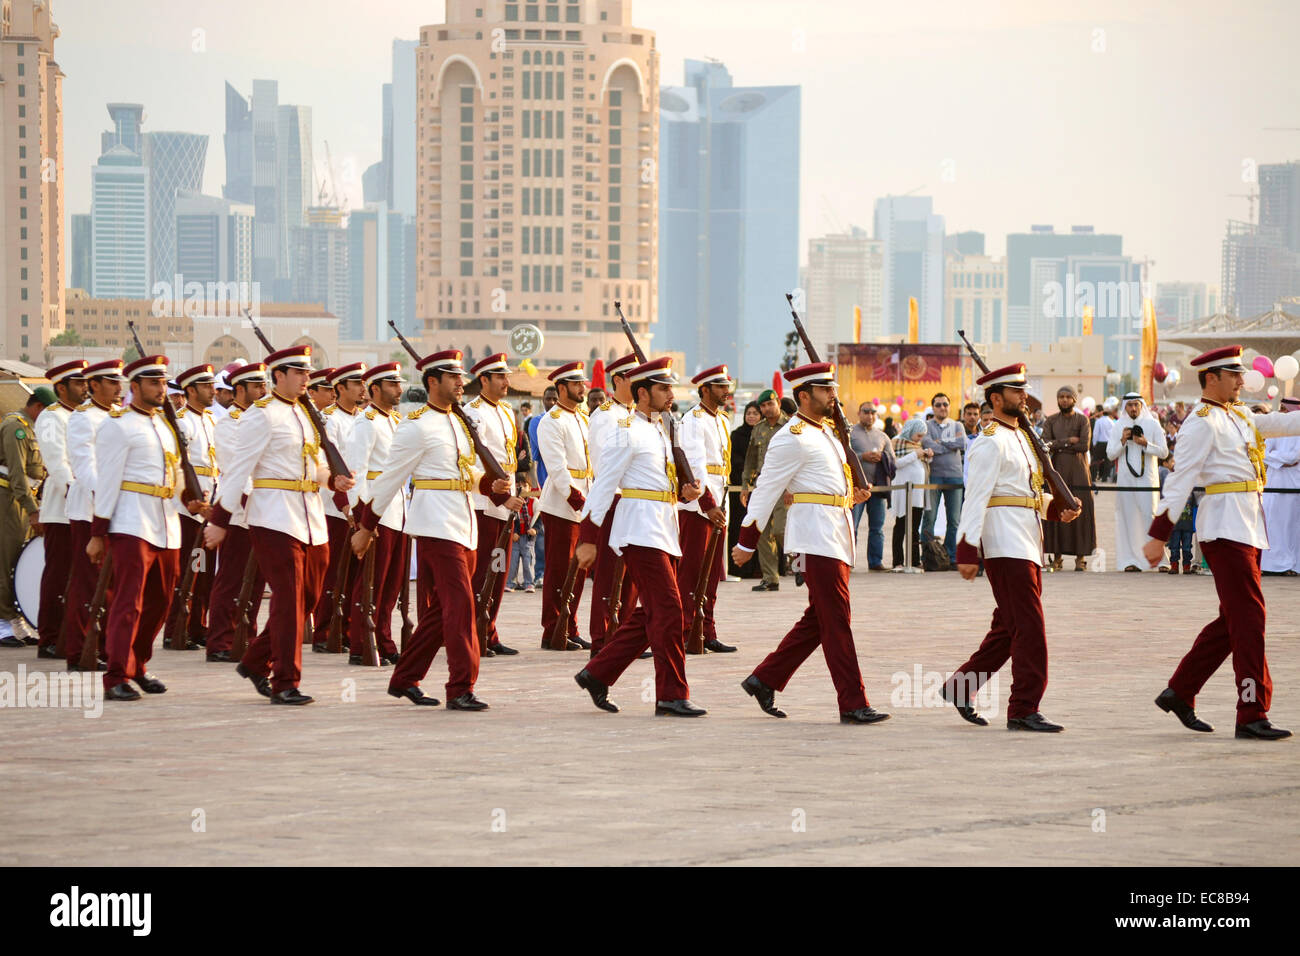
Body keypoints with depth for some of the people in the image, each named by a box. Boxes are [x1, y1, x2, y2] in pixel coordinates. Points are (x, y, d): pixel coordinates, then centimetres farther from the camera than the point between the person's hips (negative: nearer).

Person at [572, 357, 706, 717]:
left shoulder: (660, 431, 18)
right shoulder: (627, 433, -9)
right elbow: (603, 486, -11)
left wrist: (685, 492, 5)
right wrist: (588, 538, -14)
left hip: (663, 531, 9)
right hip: (640, 531, -9)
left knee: (650, 616, 10)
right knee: (668, 610, -11)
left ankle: (597, 674, 19)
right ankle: (672, 696, -8)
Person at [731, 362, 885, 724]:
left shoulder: (826, 432, 19)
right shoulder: (792, 438, -11)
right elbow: (765, 490, -10)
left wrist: (853, 494, 10)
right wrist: (746, 542, -9)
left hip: (836, 537, 10)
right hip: (816, 535, -10)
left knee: (818, 620, 12)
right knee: (837, 622, -8)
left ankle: (764, 680, 20)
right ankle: (853, 704, -7)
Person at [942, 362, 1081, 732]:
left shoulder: (1020, 438, 19)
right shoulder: (991, 443, -11)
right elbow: (976, 498, -16)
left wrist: (1059, 508, 5)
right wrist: (967, 552, -21)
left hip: (1026, 545, 10)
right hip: (1006, 545, -10)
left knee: (1008, 629, 14)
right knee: (1029, 628, -10)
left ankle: (960, 687, 23)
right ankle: (1024, 711, -8)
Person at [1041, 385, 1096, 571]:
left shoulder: (1082, 420, 4)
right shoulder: (1050, 421, 10)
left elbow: (1084, 446, -8)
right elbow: (1046, 444, -4)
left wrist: (1058, 445, -6)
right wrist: (1069, 441, -9)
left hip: (1077, 471, -2)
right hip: (1057, 470, 2)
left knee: (1079, 511, -5)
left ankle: (1081, 556, -2)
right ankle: (1057, 556, 1)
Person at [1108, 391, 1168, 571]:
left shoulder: (1153, 425, 4)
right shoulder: (1118, 427, 10)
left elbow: (1164, 452, 1)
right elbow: (1110, 454, 6)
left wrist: (1145, 444, -14)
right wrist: (1123, 441, -10)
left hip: (1147, 477, -2)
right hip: (1125, 478, 2)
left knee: (1150, 516, -10)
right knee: (1129, 518, 0)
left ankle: (1161, 560, -10)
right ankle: (1131, 561, 3)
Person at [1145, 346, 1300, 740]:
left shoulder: (1239, 415, 18)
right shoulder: (1203, 422, -9)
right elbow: (1180, 480, -14)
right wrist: (1158, 534, -18)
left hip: (1247, 526, 10)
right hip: (1224, 525, -10)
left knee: (1233, 621, 12)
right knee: (1249, 616, -10)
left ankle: (1179, 692, 20)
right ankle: (1252, 714, -8)